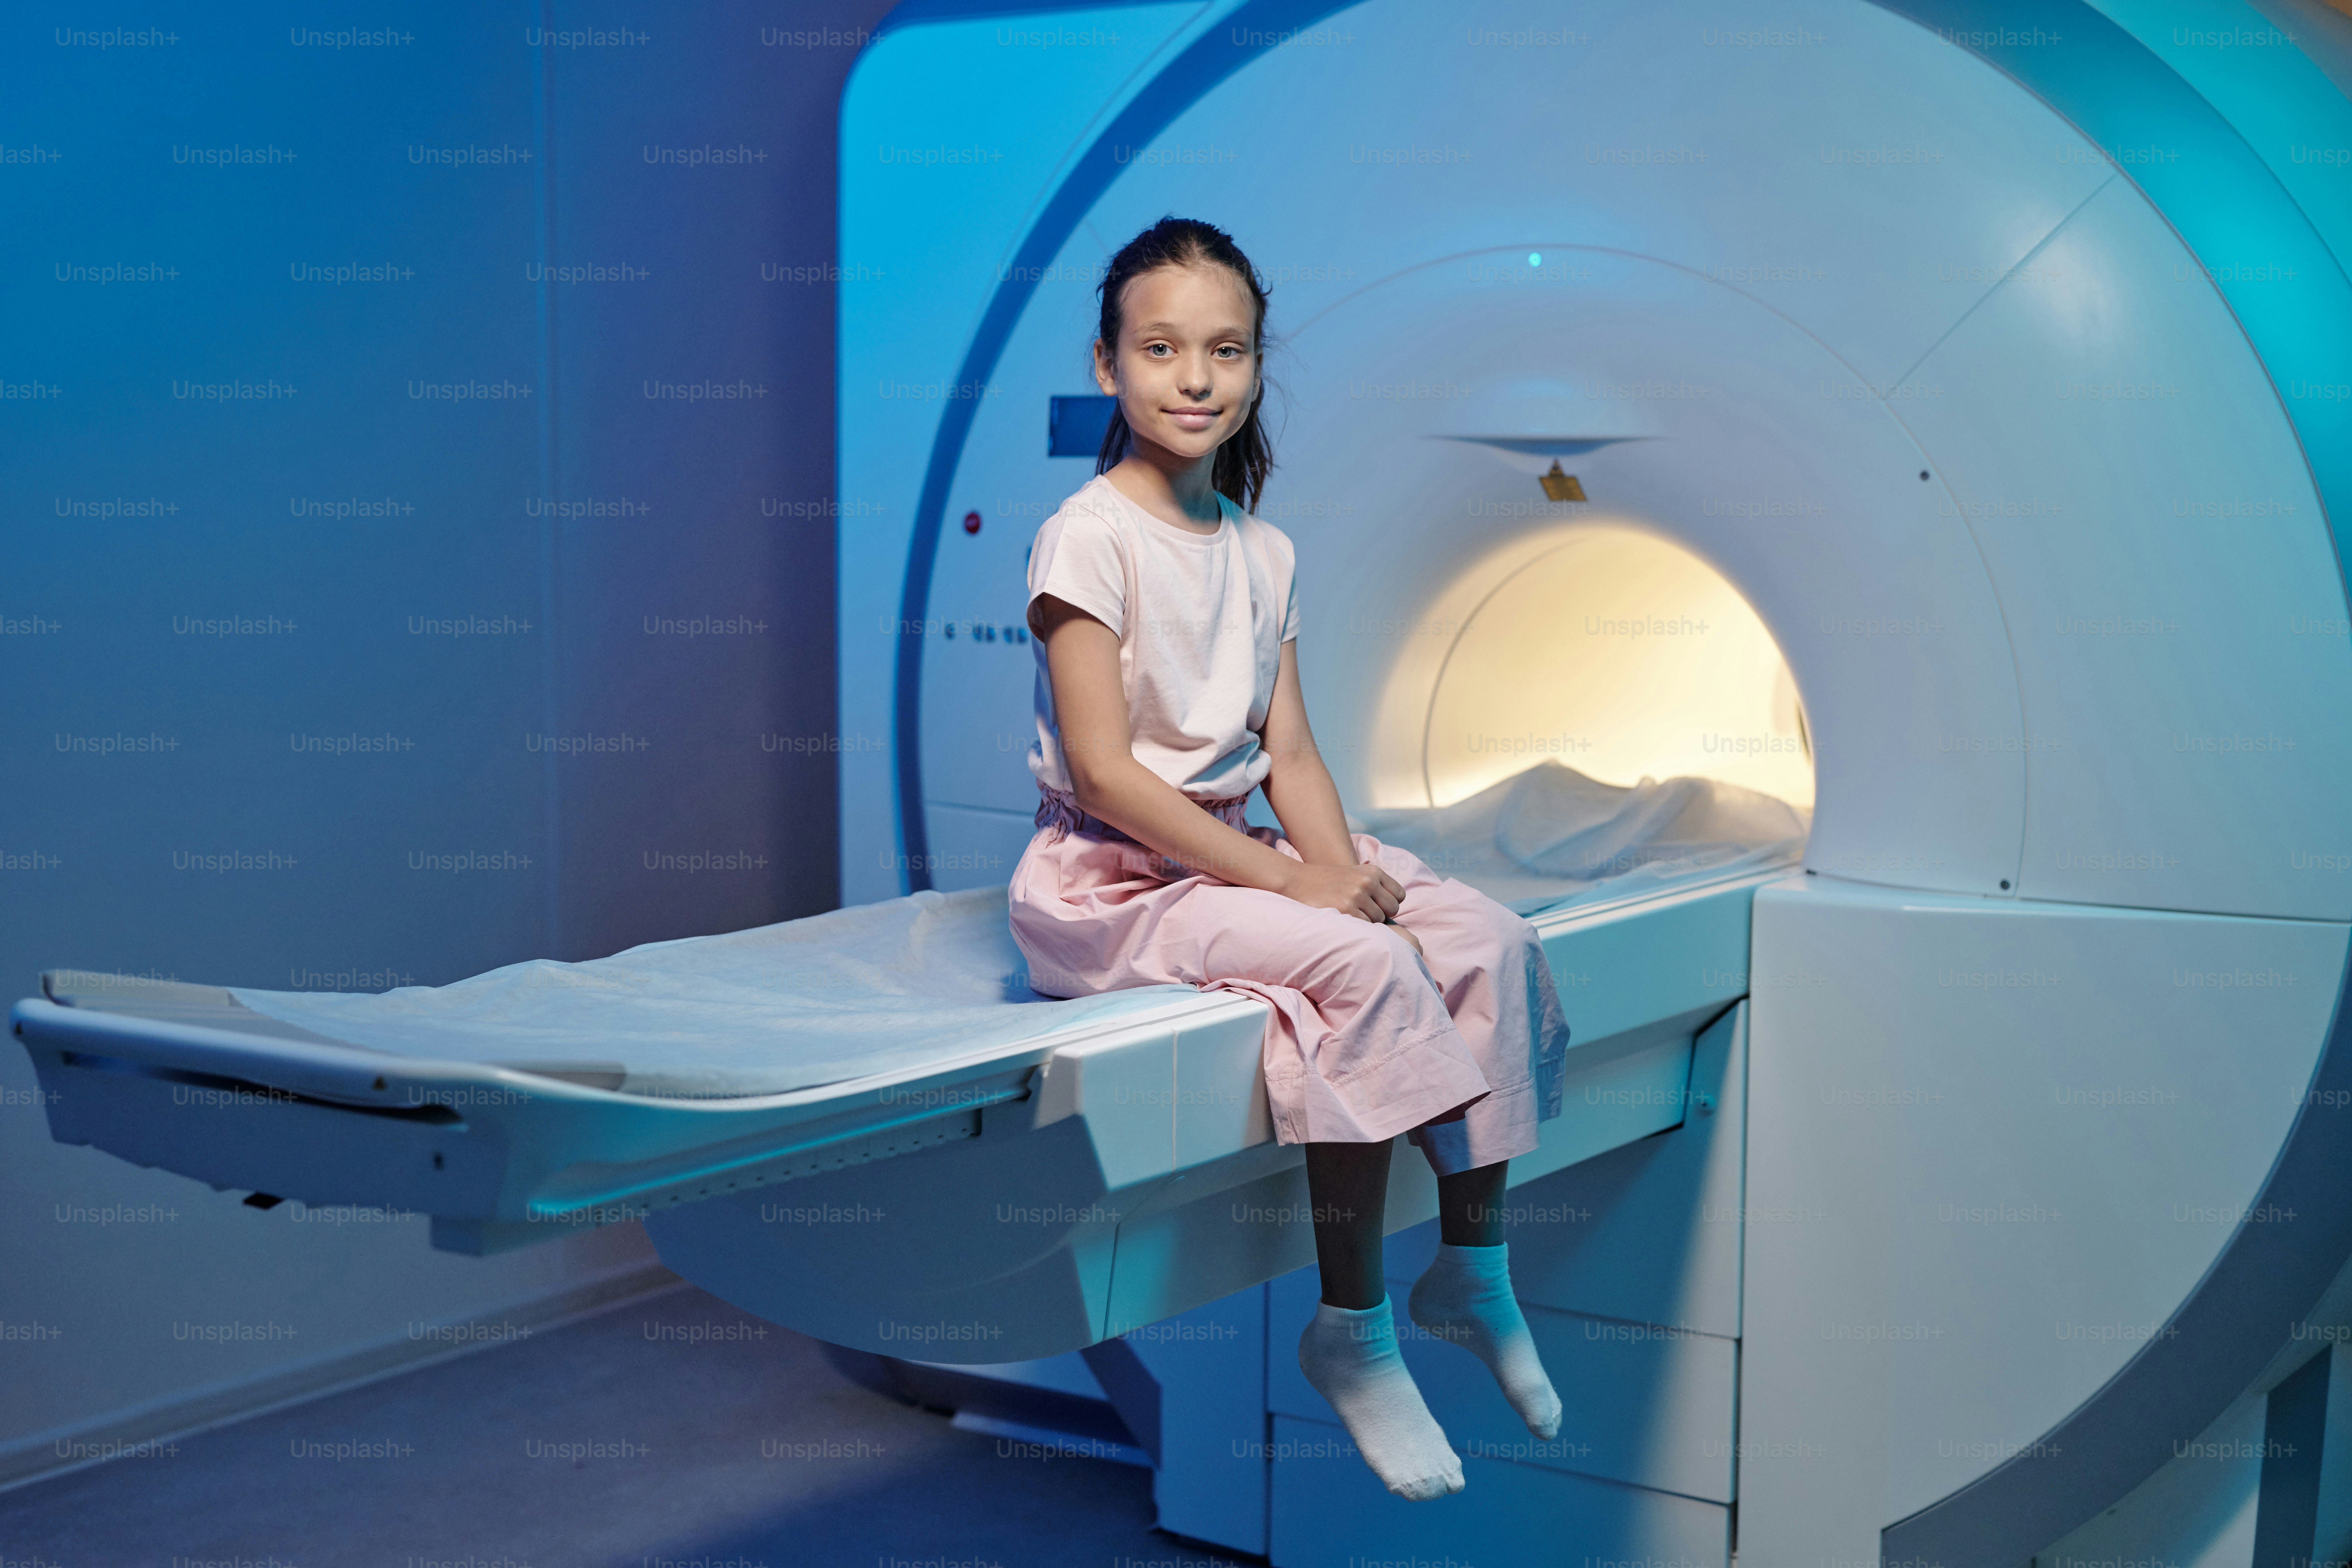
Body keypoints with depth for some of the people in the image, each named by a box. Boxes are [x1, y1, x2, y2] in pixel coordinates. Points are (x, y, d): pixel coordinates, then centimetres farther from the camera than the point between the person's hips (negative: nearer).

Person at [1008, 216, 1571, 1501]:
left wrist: (1342, 866, -12)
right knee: (1367, 969, -28)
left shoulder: (1261, 552, 11)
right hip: (1112, 879, -7)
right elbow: (1104, 772, -19)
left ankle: (1473, 1268, 5)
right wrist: (1290, 883, -21)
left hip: (1236, 854, 7)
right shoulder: (1089, 538, -12)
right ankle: (1351, 1335, -14)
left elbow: (1288, 752, 9)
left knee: (1490, 940, -10)